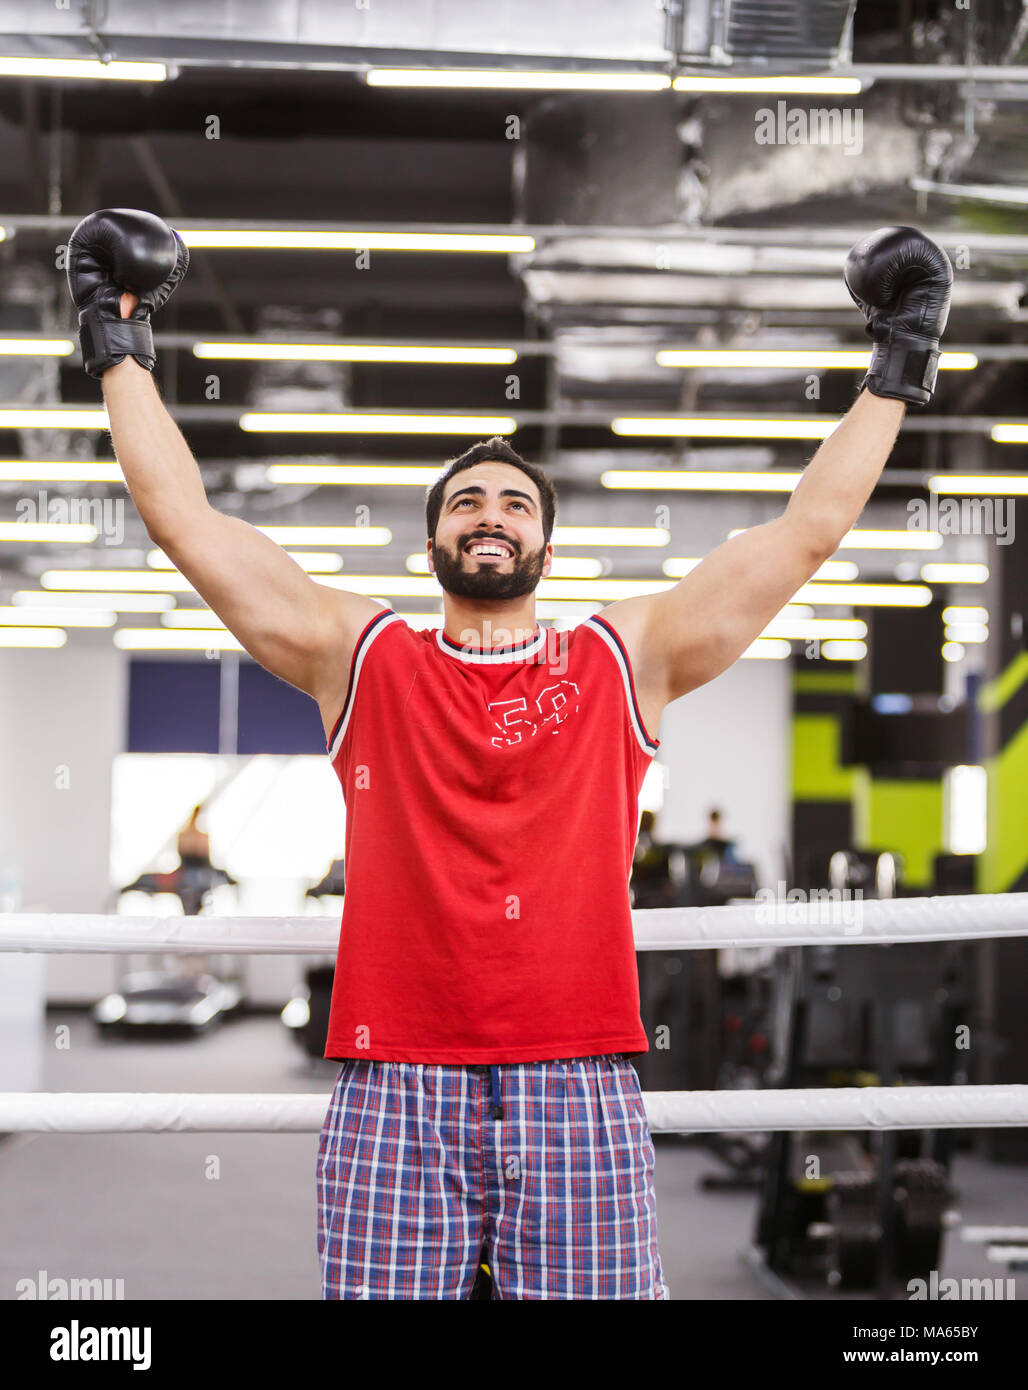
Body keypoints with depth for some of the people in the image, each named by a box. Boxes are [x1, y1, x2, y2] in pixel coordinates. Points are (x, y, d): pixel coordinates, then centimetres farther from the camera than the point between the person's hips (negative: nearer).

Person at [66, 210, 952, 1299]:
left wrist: (895, 371, 18)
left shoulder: (624, 660, 14)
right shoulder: (361, 661, 14)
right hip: (394, 1093, 0)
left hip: (580, 1091, 0)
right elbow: (185, 521, 13)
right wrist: (119, 349, 17)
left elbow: (809, 528, 15)